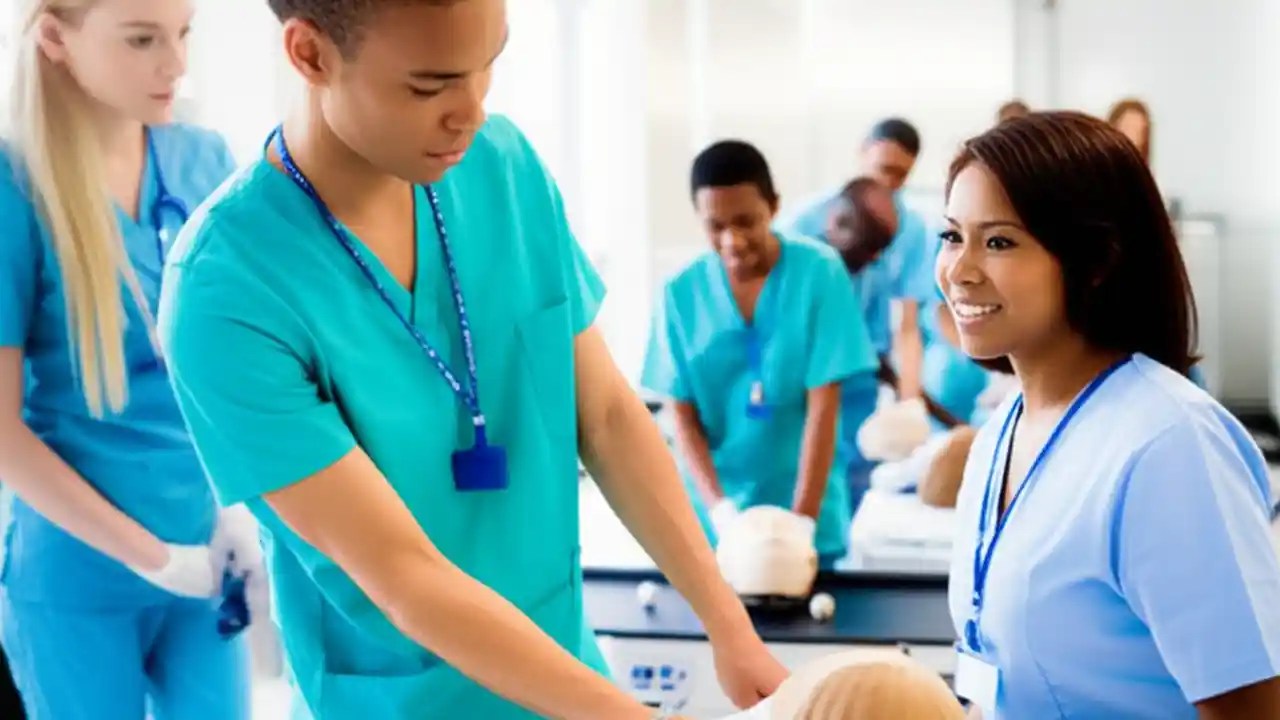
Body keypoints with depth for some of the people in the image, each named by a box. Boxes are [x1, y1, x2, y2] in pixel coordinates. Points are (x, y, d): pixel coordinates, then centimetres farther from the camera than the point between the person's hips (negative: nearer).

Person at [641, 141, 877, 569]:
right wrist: (719, 510, -15)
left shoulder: (819, 272, -9)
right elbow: (683, 416, -3)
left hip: (807, 516, -1)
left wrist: (802, 520, -16)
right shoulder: (682, 292, -4)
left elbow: (823, 407, -11)